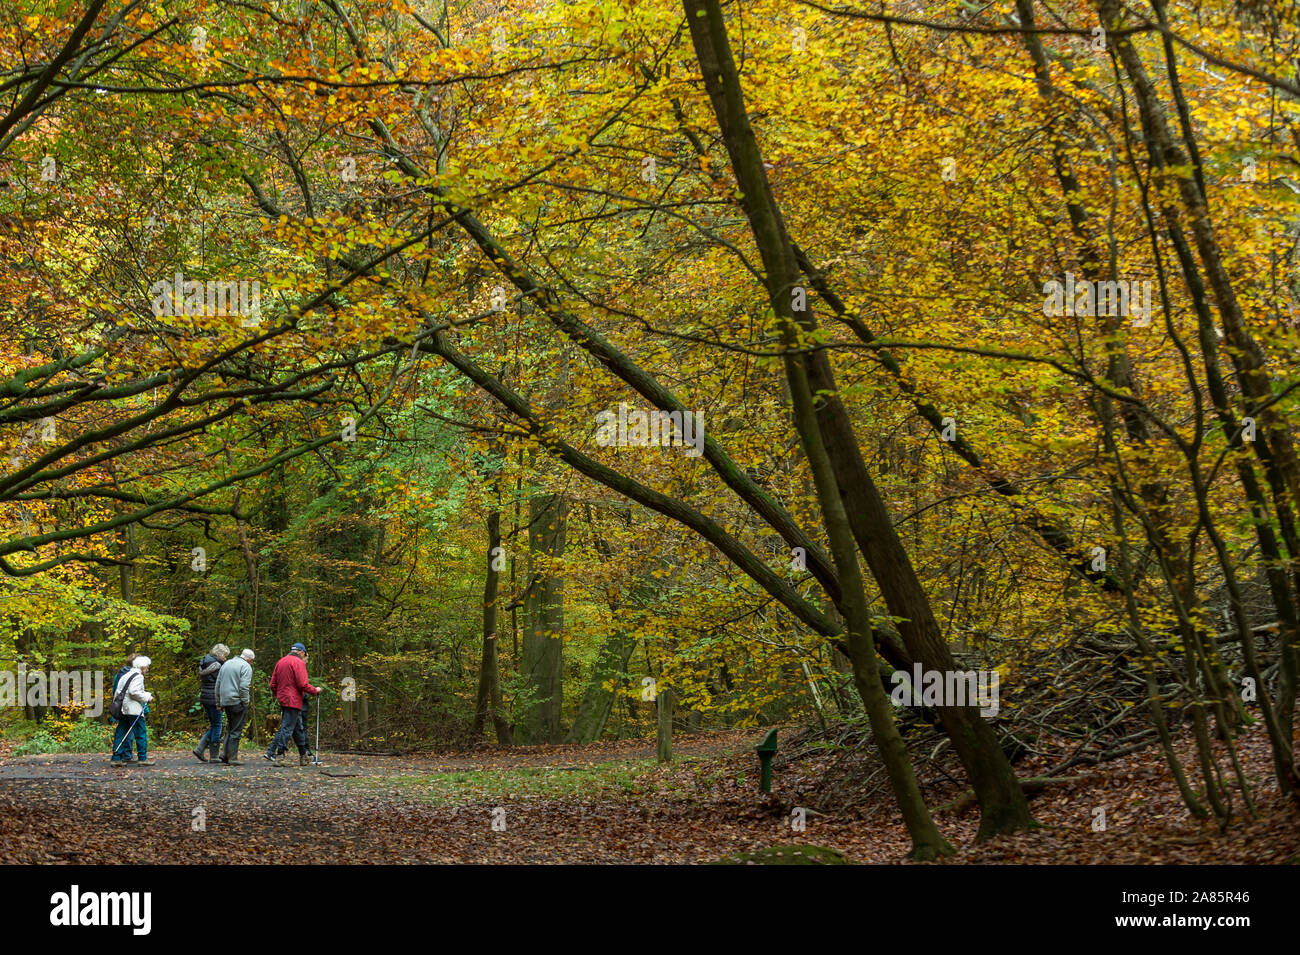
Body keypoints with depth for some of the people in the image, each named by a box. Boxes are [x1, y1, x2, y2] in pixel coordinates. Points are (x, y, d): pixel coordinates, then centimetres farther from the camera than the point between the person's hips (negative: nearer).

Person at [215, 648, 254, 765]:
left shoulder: (226, 664, 17)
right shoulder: (246, 667, -7)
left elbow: (218, 685, 18)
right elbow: (244, 687, -17)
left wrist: (219, 703, 21)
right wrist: (246, 703, -10)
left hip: (225, 701, 7)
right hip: (237, 702, -7)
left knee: (230, 728, 17)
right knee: (236, 731, -3)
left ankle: (225, 754, 8)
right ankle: (232, 758, -3)